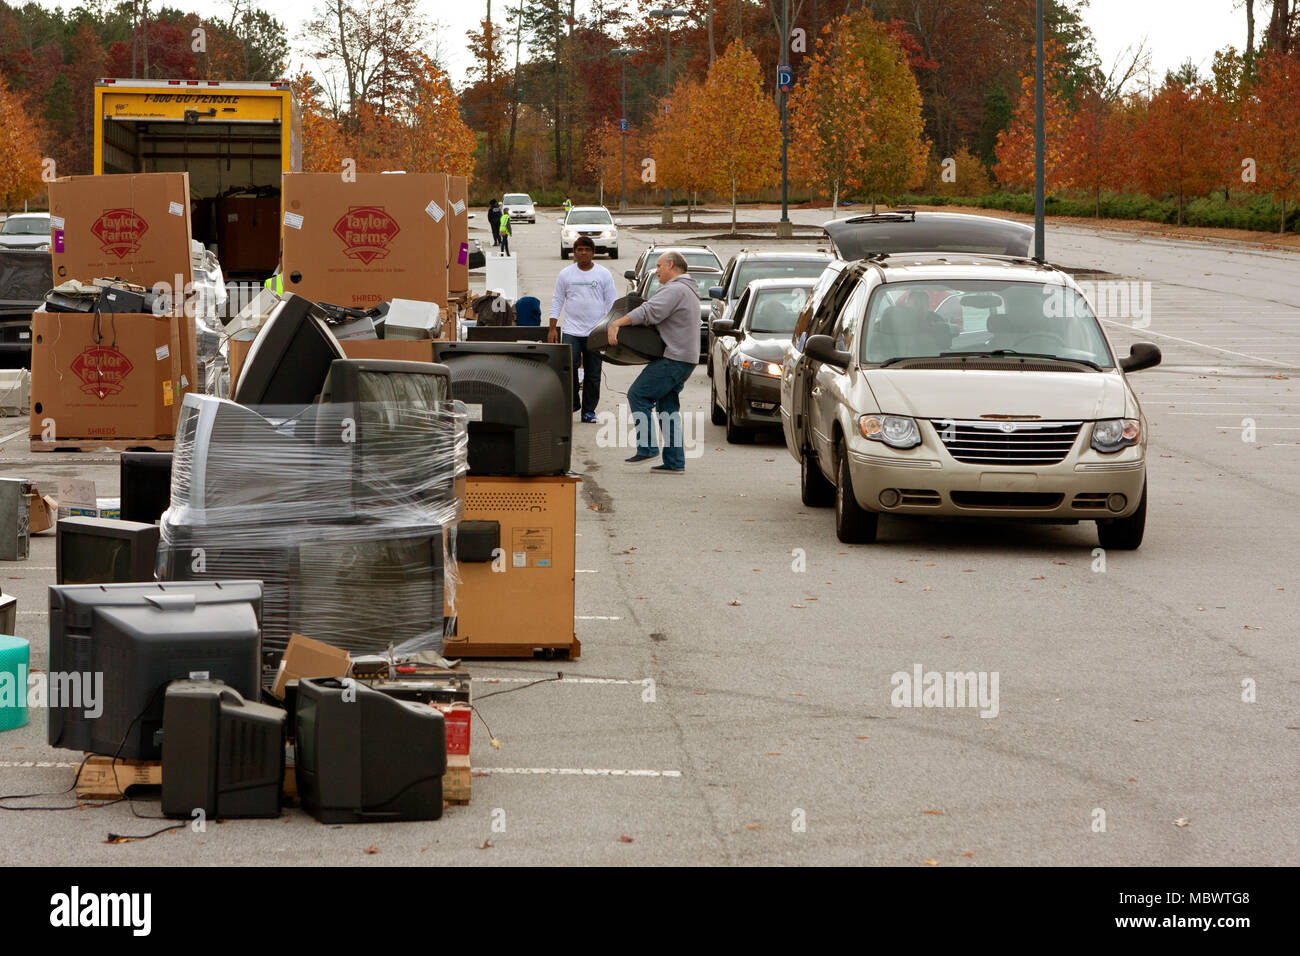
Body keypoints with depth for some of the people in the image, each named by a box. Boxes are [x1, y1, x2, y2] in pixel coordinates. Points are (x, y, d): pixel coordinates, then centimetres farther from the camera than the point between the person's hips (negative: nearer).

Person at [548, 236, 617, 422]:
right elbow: (557, 301, 9)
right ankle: (571, 403, 0)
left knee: (593, 374, 4)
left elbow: (612, 302, 7)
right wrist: (552, 329, 3)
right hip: (572, 331, 0)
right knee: (569, 367, -16)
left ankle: (589, 410, 11)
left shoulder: (603, 274, 3)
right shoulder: (566, 274, 5)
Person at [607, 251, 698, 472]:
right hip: (685, 360, 10)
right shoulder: (689, 291, 22)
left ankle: (647, 448, -9)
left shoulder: (675, 290, -13)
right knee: (668, 407, 10)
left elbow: (648, 312, -24)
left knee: (638, 395, -6)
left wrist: (617, 323, -24)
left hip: (672, 359, -10)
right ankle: (675, 462, 7)